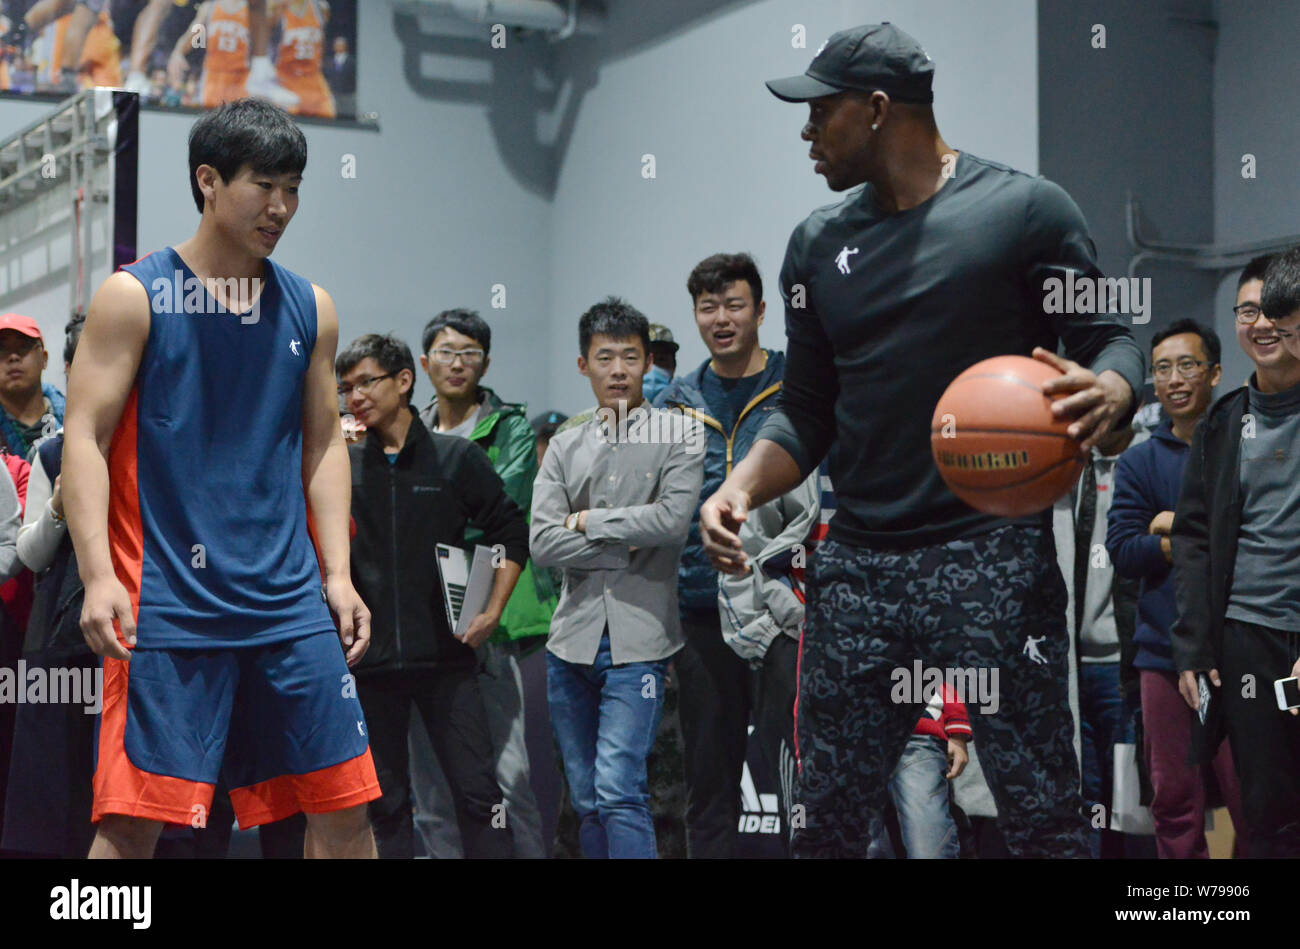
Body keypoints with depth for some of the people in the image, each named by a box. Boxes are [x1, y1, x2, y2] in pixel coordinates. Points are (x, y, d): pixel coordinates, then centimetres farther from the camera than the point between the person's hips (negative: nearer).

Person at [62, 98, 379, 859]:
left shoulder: (309, 307, 11)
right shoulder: (135, 297, -2)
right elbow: (85, 439, -5)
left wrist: (338, 575, 8)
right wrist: (99, 575, -16)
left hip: (290, 600, 4)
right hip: (167, 602, -4)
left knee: (345, 808, 5)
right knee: (134, 821, -7)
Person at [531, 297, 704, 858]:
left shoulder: (679, 435, 2)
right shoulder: (564, 448, 12)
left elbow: (673, 519, -14)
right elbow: (541, 543, 0)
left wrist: (588, 521, -4)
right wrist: (626, 549, -9)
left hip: (637, 642, -4)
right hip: (572, 638, 5)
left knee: (618, 791, -15)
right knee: (585, 799, 10)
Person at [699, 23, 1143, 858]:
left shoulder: (1026, 209, -1)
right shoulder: (819, 243, 13)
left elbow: (1111, 338, -1)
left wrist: (1106, 392, -25)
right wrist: (745, 487, -2)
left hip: (993, 559, -5)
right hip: (857, 565, 5)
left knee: (1042, 815, -3)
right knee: (827, 815, 9)